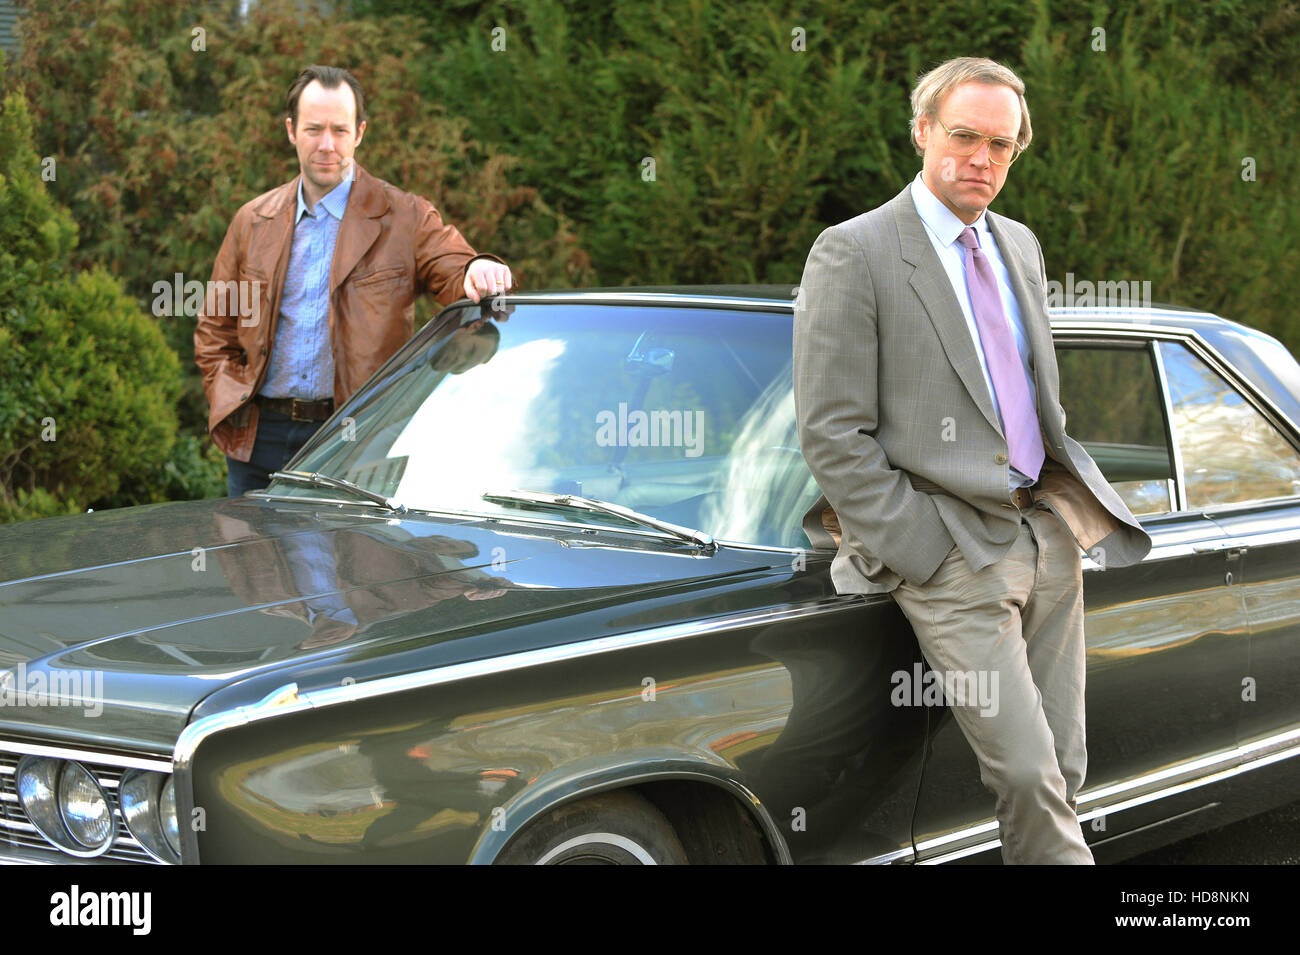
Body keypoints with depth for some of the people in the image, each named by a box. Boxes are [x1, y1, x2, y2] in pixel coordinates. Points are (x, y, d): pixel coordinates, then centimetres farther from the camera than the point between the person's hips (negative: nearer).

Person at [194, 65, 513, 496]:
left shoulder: (406, 218, 3)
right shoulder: (253, 221, 12)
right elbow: (214, 329, 17)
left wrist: (478, 273, -31)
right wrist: (228, 406, 4)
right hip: (258, 441, 3)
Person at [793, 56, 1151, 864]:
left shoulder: (1020, 245, 14)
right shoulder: (852, 254, -8)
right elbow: (832, 436, -12)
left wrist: (1070, 505, 13)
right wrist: (919, 552, -15)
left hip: (1049, 534, 7)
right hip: (952, 553, -7)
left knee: (1064, 768, 7)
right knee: (1027, 773, -12)